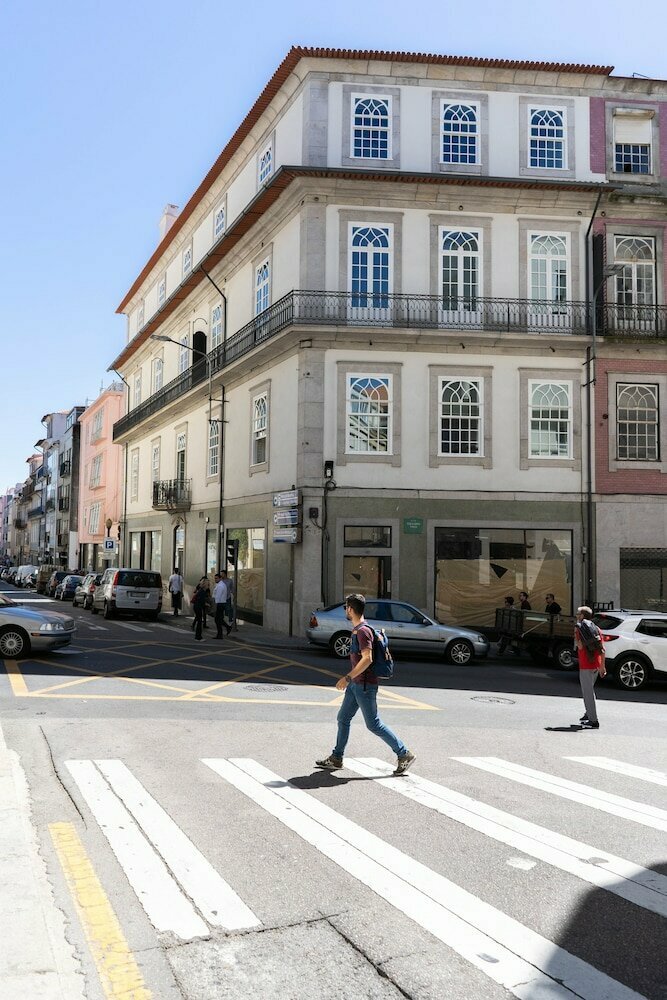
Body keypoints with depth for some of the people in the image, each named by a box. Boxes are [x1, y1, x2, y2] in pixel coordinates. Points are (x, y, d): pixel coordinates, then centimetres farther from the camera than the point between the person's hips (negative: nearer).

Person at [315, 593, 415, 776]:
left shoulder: (363, 631, -19)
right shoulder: (357, 629, 12)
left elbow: (367, 658, -27)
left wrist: (347, 678, -26)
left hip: (364, 685, -10)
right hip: (355, 684, 10)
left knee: (373, 724, -4)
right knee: (343, 718, 13)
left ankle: (404, 754, 4)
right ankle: (336, 758, 21)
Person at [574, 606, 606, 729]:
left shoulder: (578, 627, -8)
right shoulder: (596, 628, 12)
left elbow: (580, 646, -18)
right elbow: (603, 649, 10)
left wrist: (576, 636, -2)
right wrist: (602, 666, 14)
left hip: (586, 665, -7)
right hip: (596, 665, 8)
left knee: (588, 692, -4)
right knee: (589, 690, 22)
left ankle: (593, 721, -5)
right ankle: (589, 714, 30)